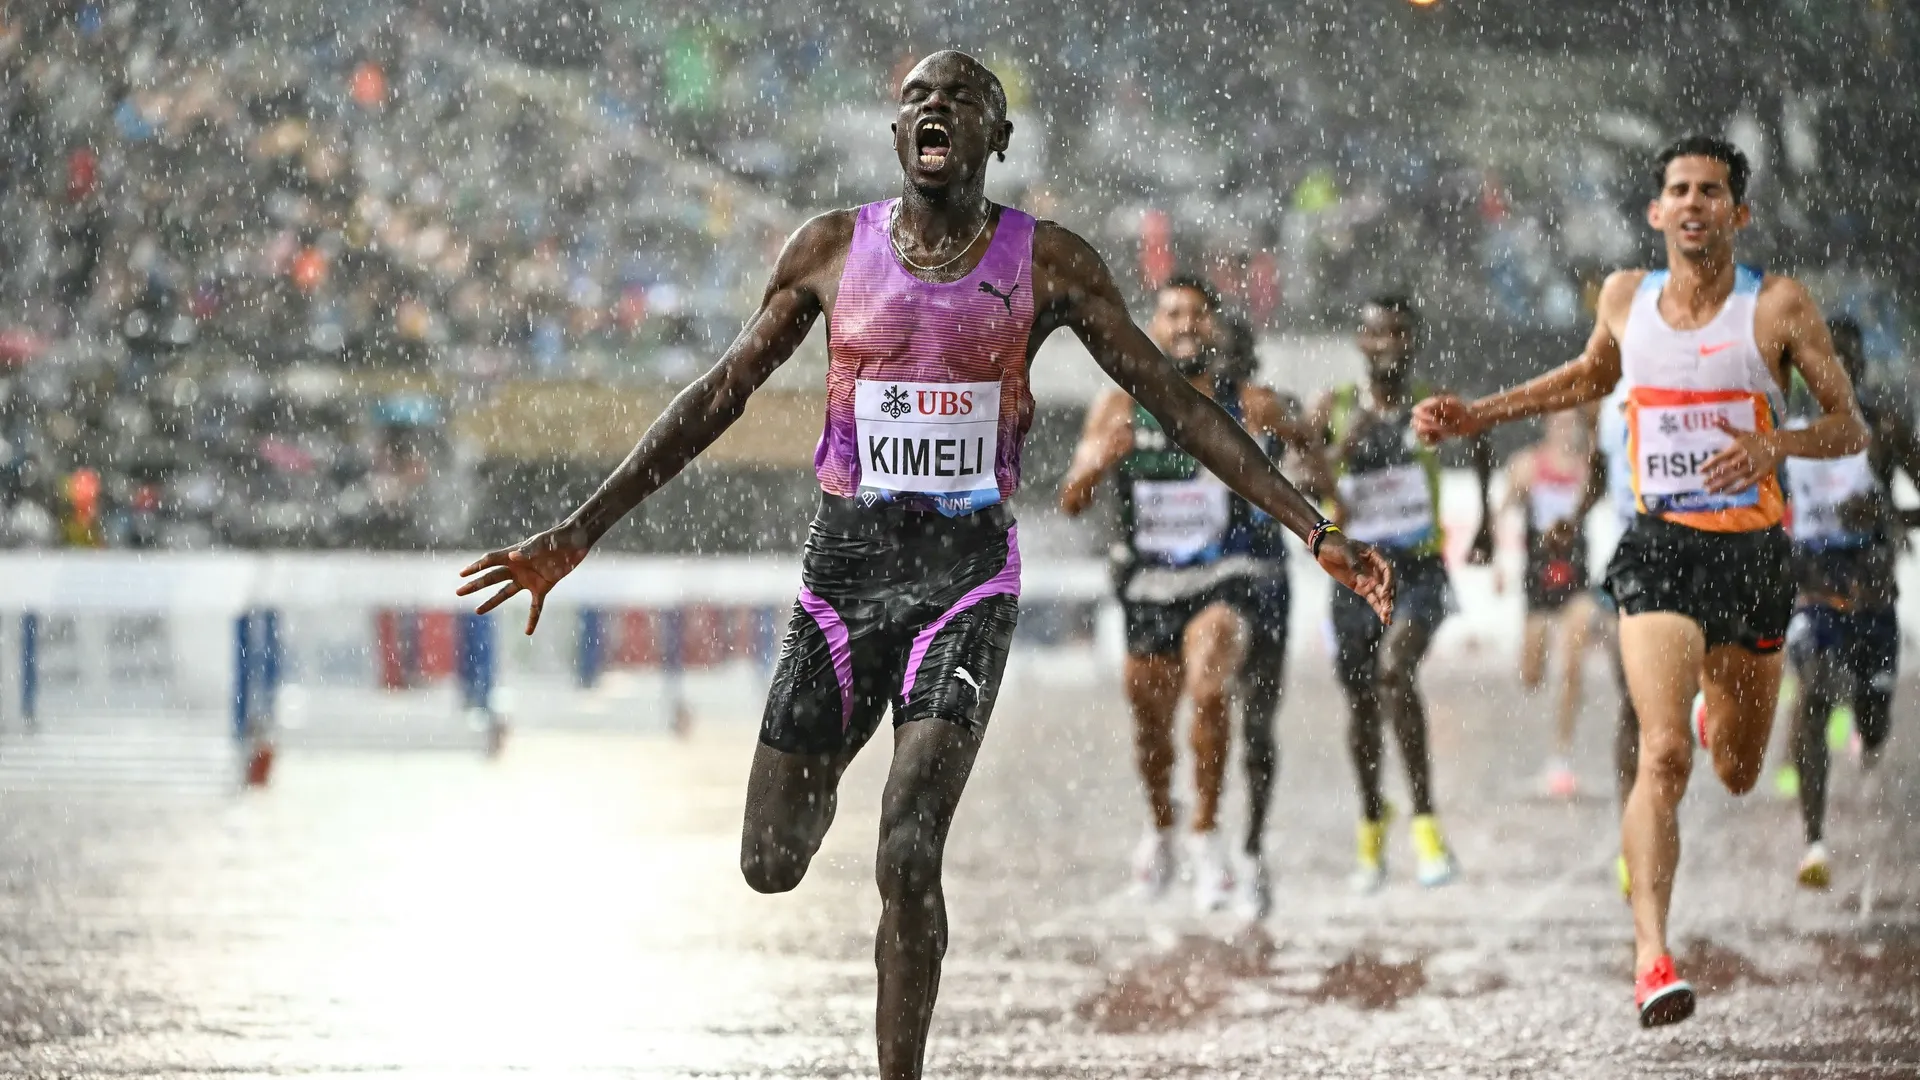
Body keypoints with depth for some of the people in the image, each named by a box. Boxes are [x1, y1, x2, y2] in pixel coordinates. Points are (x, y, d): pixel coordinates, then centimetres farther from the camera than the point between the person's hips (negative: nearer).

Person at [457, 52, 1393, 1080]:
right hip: (844, 562, 2)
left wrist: (1313, 530, -5)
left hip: (967, 572, -2)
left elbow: (1175, 402, 1)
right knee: (771, 865, 3)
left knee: (908, 858, -18)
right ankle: (823, 779, 41)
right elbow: (718, 396, 8)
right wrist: (576, 533, 4)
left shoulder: (1047, 262, -1)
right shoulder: (832, 249, 3)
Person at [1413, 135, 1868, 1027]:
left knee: (1736, 774, 16)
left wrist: (1776, 446, -22)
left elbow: (1851, 429, -3)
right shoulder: (1627, 299, 4)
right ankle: (1651, 953, -25)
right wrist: (1477, 415, 22)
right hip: (1658, 549, 0)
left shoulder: (1778, 307, -5)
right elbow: (1592, 375, 27)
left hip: (1752, 550, 0)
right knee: (1664, 754, -21)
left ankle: (1717, 697, 54)